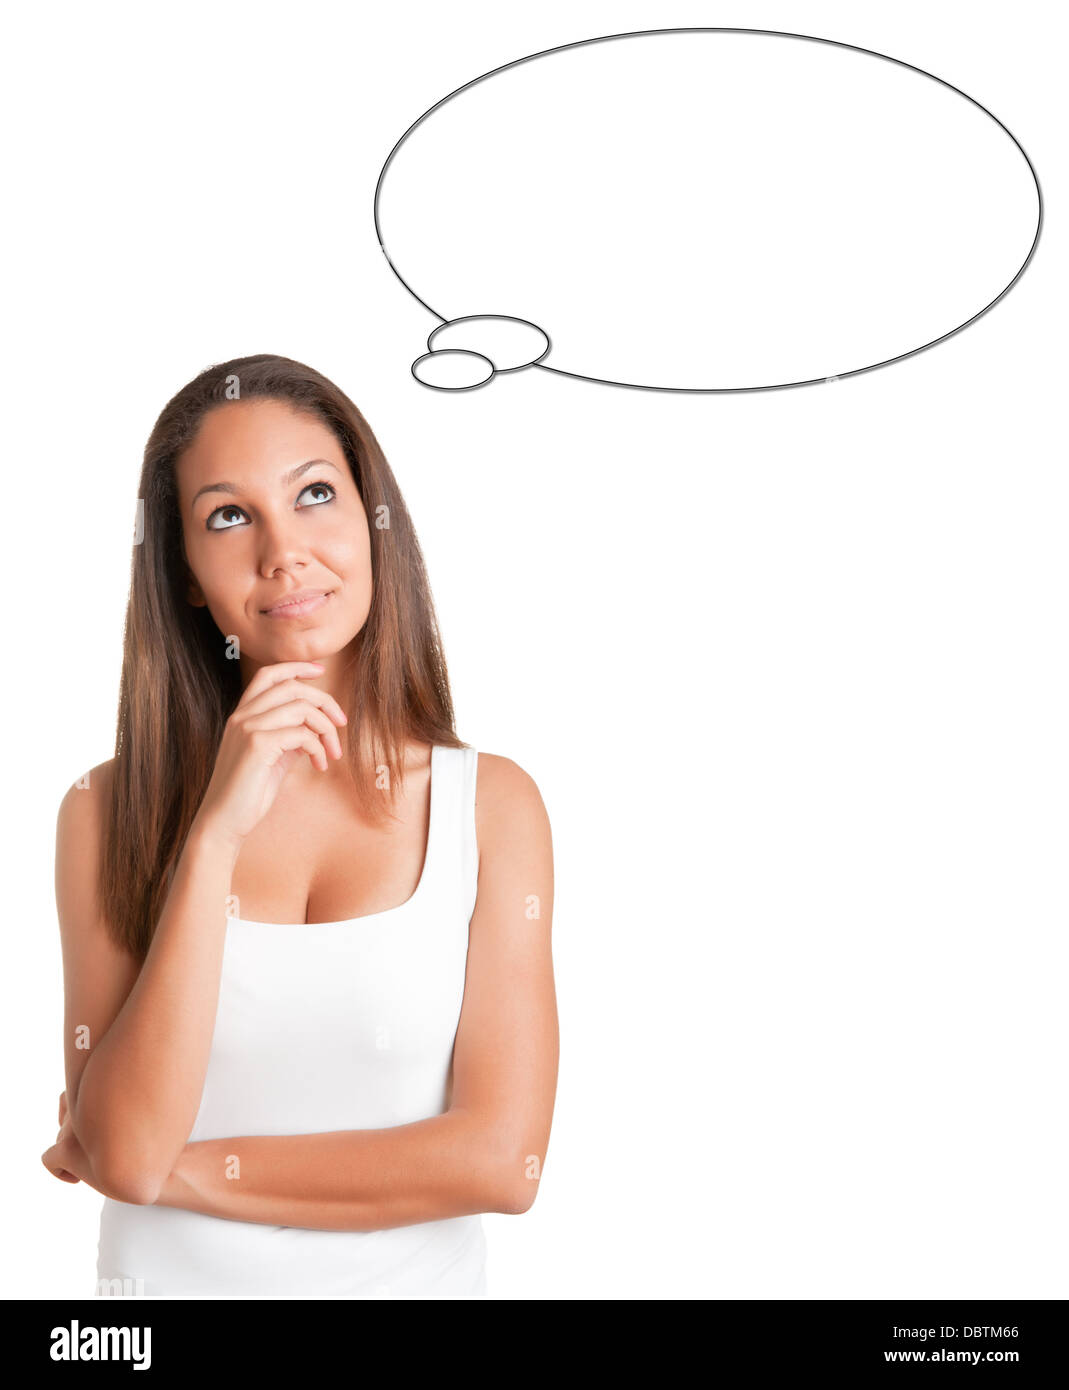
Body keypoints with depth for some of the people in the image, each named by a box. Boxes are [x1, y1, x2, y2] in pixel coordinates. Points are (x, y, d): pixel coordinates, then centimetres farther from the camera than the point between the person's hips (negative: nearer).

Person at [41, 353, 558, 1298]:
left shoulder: (494, 803, -11)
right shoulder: (109, 810, -10)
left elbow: (504, 1158, -16)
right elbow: (125, 1153, -18)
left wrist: (179, 1170, -13)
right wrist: (216, 831, -24)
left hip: (419, 1276, 0)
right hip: (174, 1275, 0)